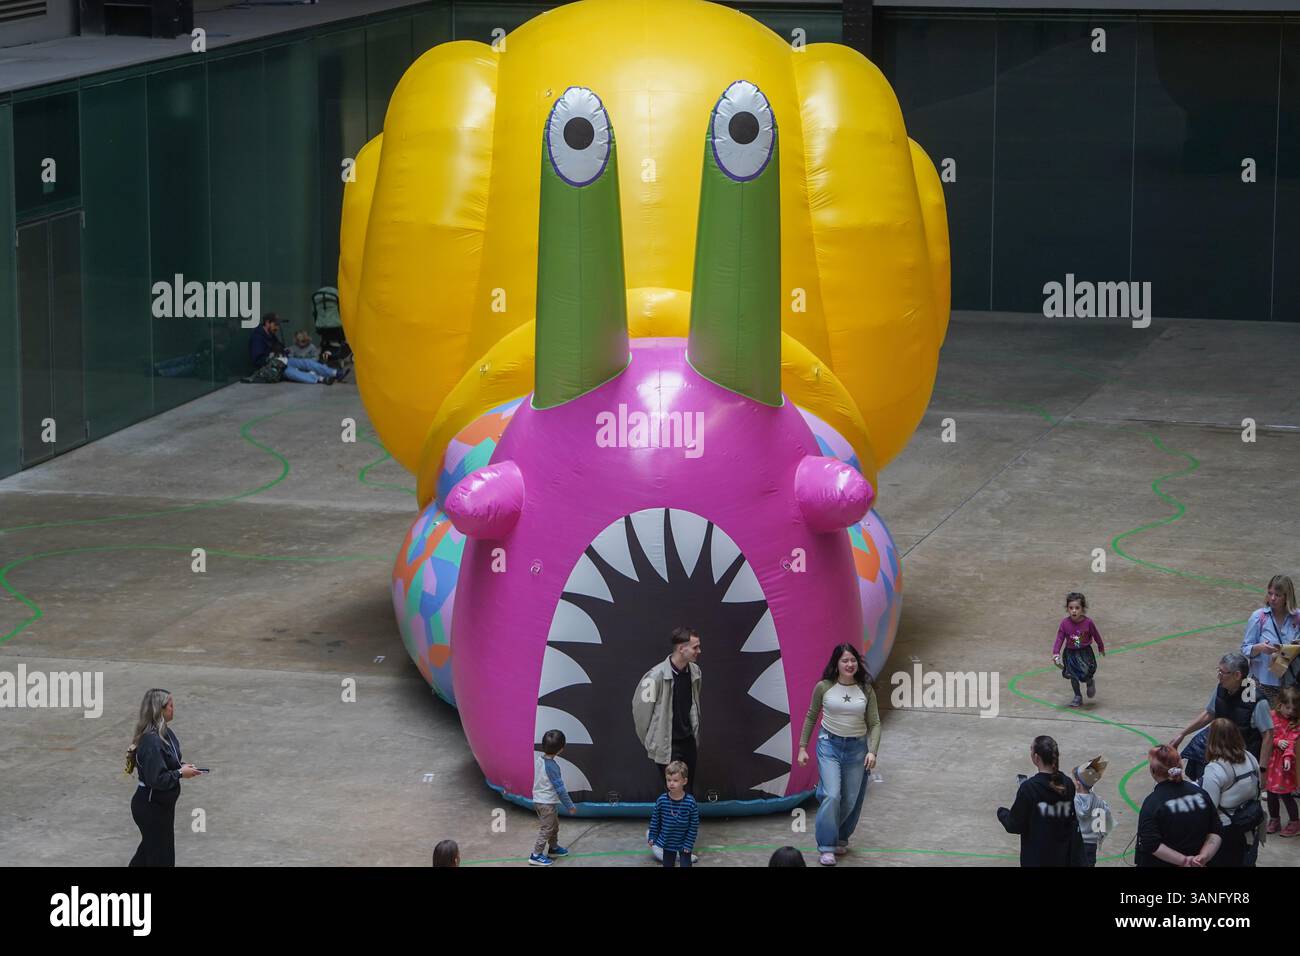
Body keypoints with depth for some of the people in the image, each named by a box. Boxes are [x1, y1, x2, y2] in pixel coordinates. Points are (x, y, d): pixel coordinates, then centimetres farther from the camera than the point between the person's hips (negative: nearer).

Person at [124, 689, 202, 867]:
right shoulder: (151, 742, -28)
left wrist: (182, 766, 0)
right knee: (161, 858, 4)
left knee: (149, 848, 25)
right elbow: (156, 779, -30)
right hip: (151, 807, -9)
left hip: (162, 804, 9)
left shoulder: (165, 732, 2)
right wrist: (180, 774, -19)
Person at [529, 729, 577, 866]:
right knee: (546, 829, 1)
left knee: (554, 825, 24)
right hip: (547, 803, -9)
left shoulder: (537, 757, -4)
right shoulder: (551, 766, -26)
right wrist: (570, 806, -13)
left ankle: (553, 848, 39)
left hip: (538, 799, 9)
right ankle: (536, 855, 2)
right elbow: (560, 788, -21)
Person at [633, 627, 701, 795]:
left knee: (688, 792, 12)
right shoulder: (657, 676, -20)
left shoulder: (694, 672, 0)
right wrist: (649, 742, 0)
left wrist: (694, 733, 15)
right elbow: (641, 709, -10)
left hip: (688, 742, 6)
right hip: (667, 746, -6)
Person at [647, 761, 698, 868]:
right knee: (668, 865, 17)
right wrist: (652, 837, 4)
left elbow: (694, 825, -12)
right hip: (667, 843, 3)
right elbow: (655, 819, 0)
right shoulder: (662, 800, -14)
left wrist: (688, 844, -12)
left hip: (684, 844, -3)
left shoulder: (690, 802, -19)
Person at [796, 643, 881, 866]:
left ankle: (841, 839, 31)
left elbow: (875, 724, 1)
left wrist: (872, 751, -13)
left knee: (851, 800, 7)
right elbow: (811, 716, 8)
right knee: (832, 796, -15)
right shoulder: (824, 688, -4)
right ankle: (826, 847, -8)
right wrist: (802, 747, 7)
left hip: (857, 747, 2)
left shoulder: (866, 691, -1)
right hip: (829, 745, -2)